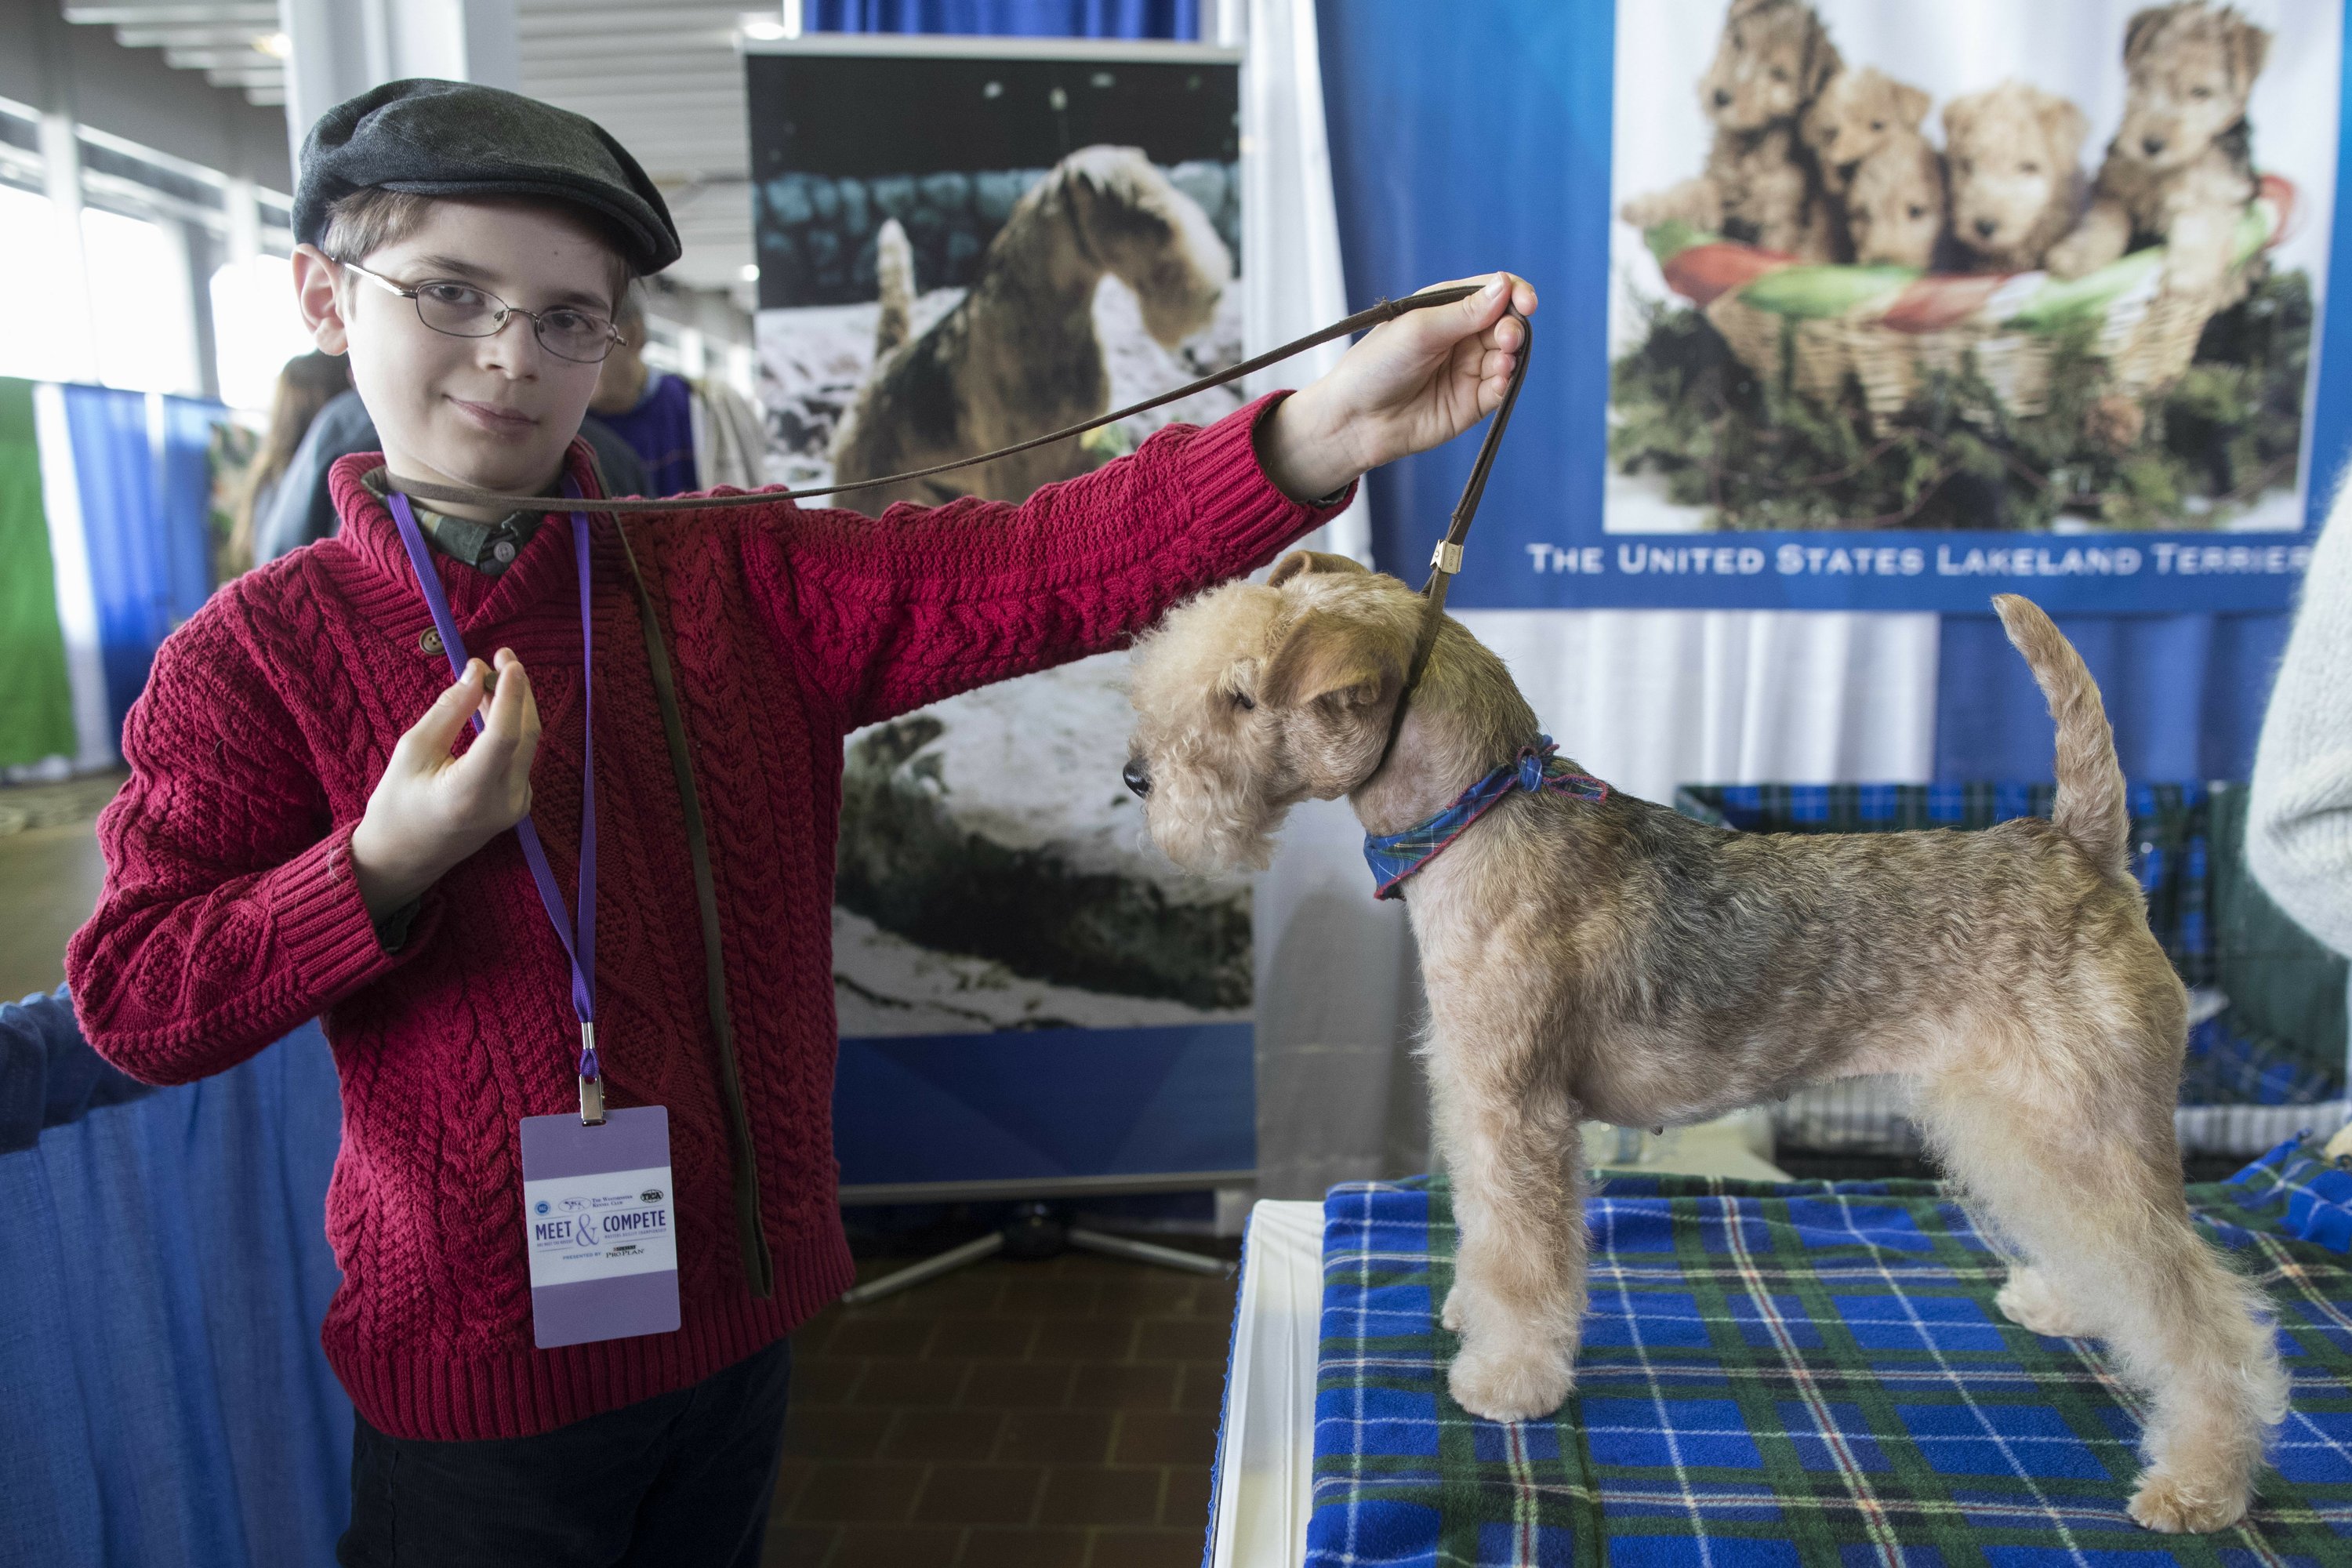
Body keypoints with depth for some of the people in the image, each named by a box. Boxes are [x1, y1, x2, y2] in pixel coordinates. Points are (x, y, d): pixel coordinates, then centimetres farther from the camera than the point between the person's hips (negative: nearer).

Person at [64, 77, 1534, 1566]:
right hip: (477, 1365, -2)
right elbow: (133, 1002, -8)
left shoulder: (740, 582, -4)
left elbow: (1028, 568, -19)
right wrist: (389, 865, -25)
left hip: (737, 1315, 3)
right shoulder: (260, 649, -7)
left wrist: (1320, 434, -32)